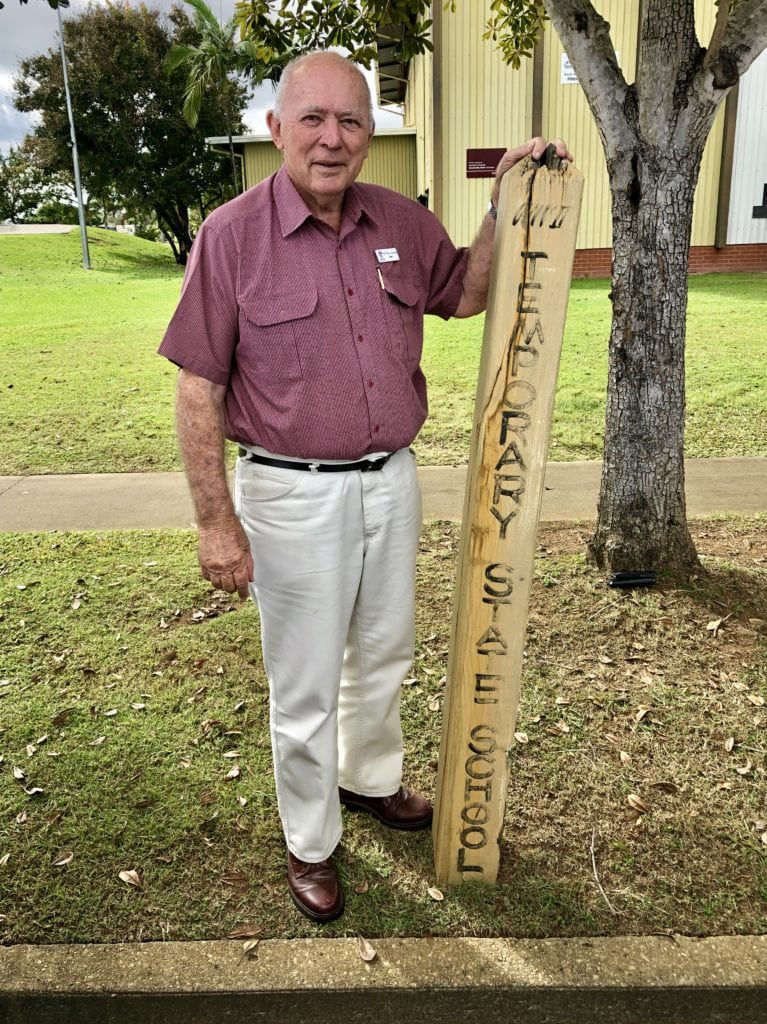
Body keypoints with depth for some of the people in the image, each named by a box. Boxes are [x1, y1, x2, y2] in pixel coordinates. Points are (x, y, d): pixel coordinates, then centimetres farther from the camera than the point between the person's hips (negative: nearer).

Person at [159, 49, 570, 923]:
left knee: (384, 654, 23)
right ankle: (309, 846, 35)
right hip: (293, 495, -5)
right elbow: (197, 391, -12)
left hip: (391, 480, 5)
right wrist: (215, 521, -14)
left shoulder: (403, 223, 2)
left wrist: (505, 205, 3)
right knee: (303, 686, 10)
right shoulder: (231, 235, -12)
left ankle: (369, 779, 51)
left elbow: (465, 297, 18)